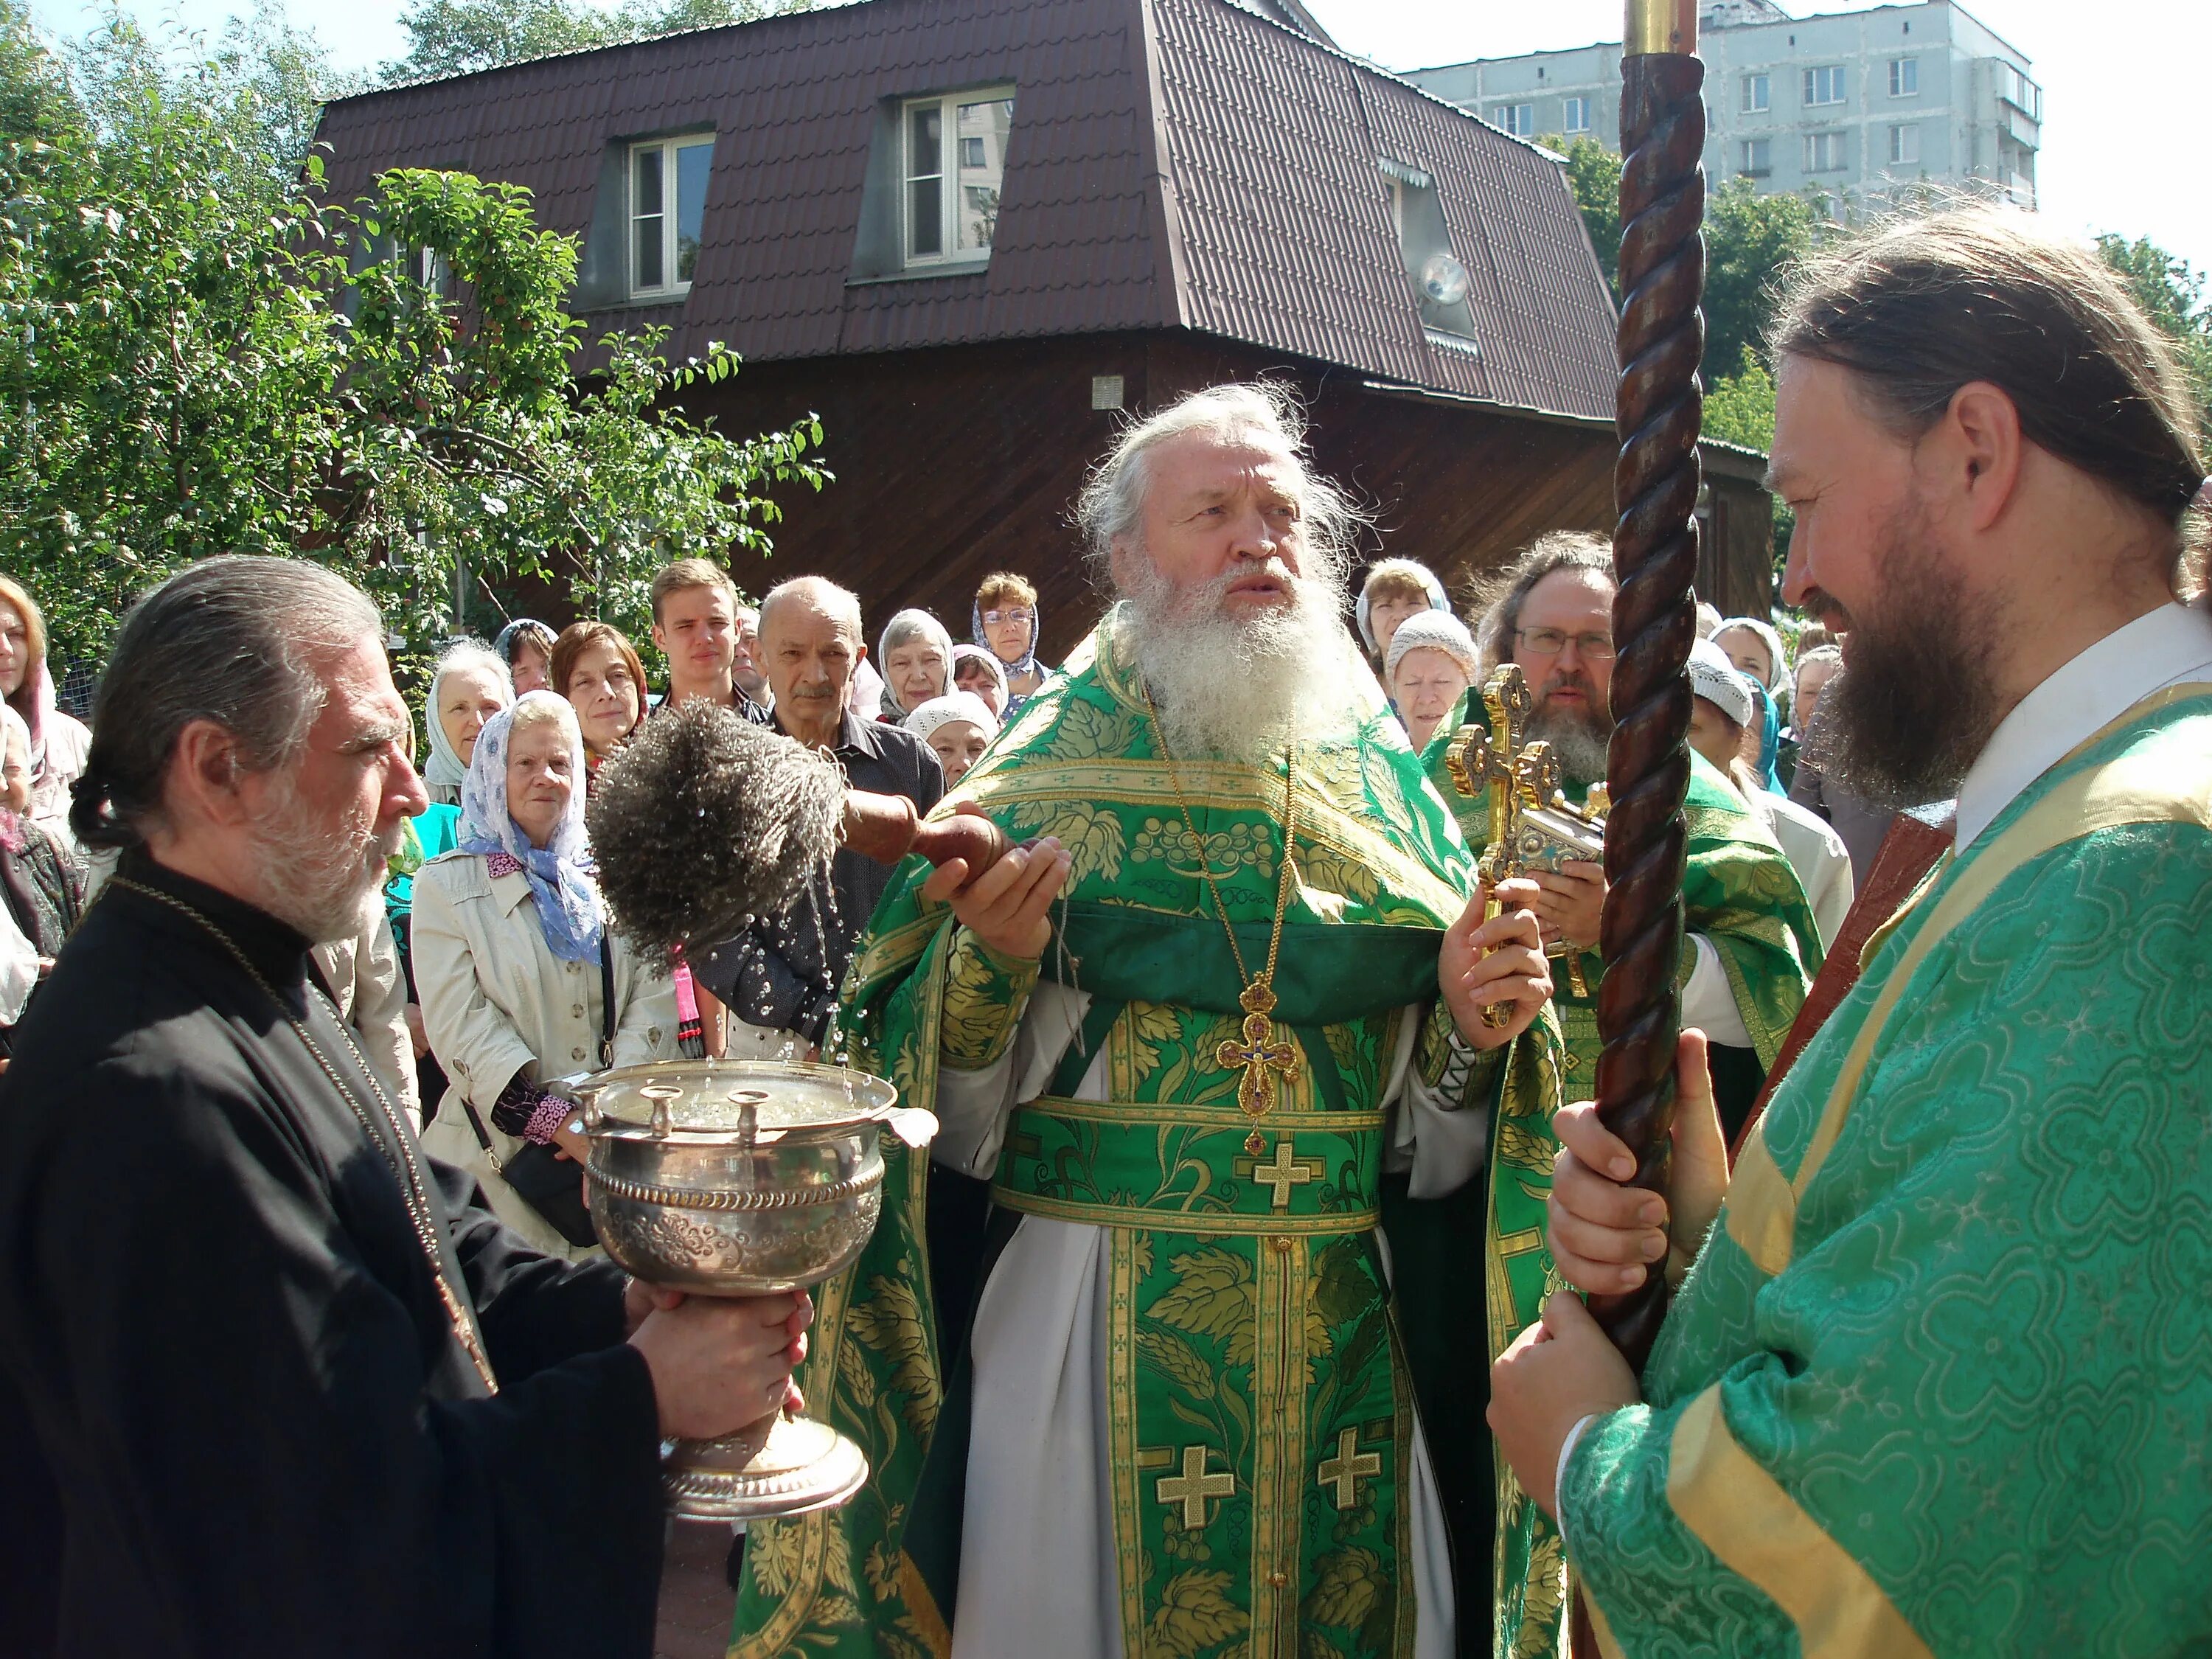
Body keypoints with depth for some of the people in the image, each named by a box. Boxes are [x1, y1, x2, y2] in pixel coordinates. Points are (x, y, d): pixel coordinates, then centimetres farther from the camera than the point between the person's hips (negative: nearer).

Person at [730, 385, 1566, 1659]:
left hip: (1344, 1350, 3)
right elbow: (953, 1134, -6)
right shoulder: (1036, 785, -2)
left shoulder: (1386, 787, 5)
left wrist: (1469, 1036, -13)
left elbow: (1432, 1157, 6)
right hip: (1083, 1346, -2)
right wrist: (991, 967, -22)